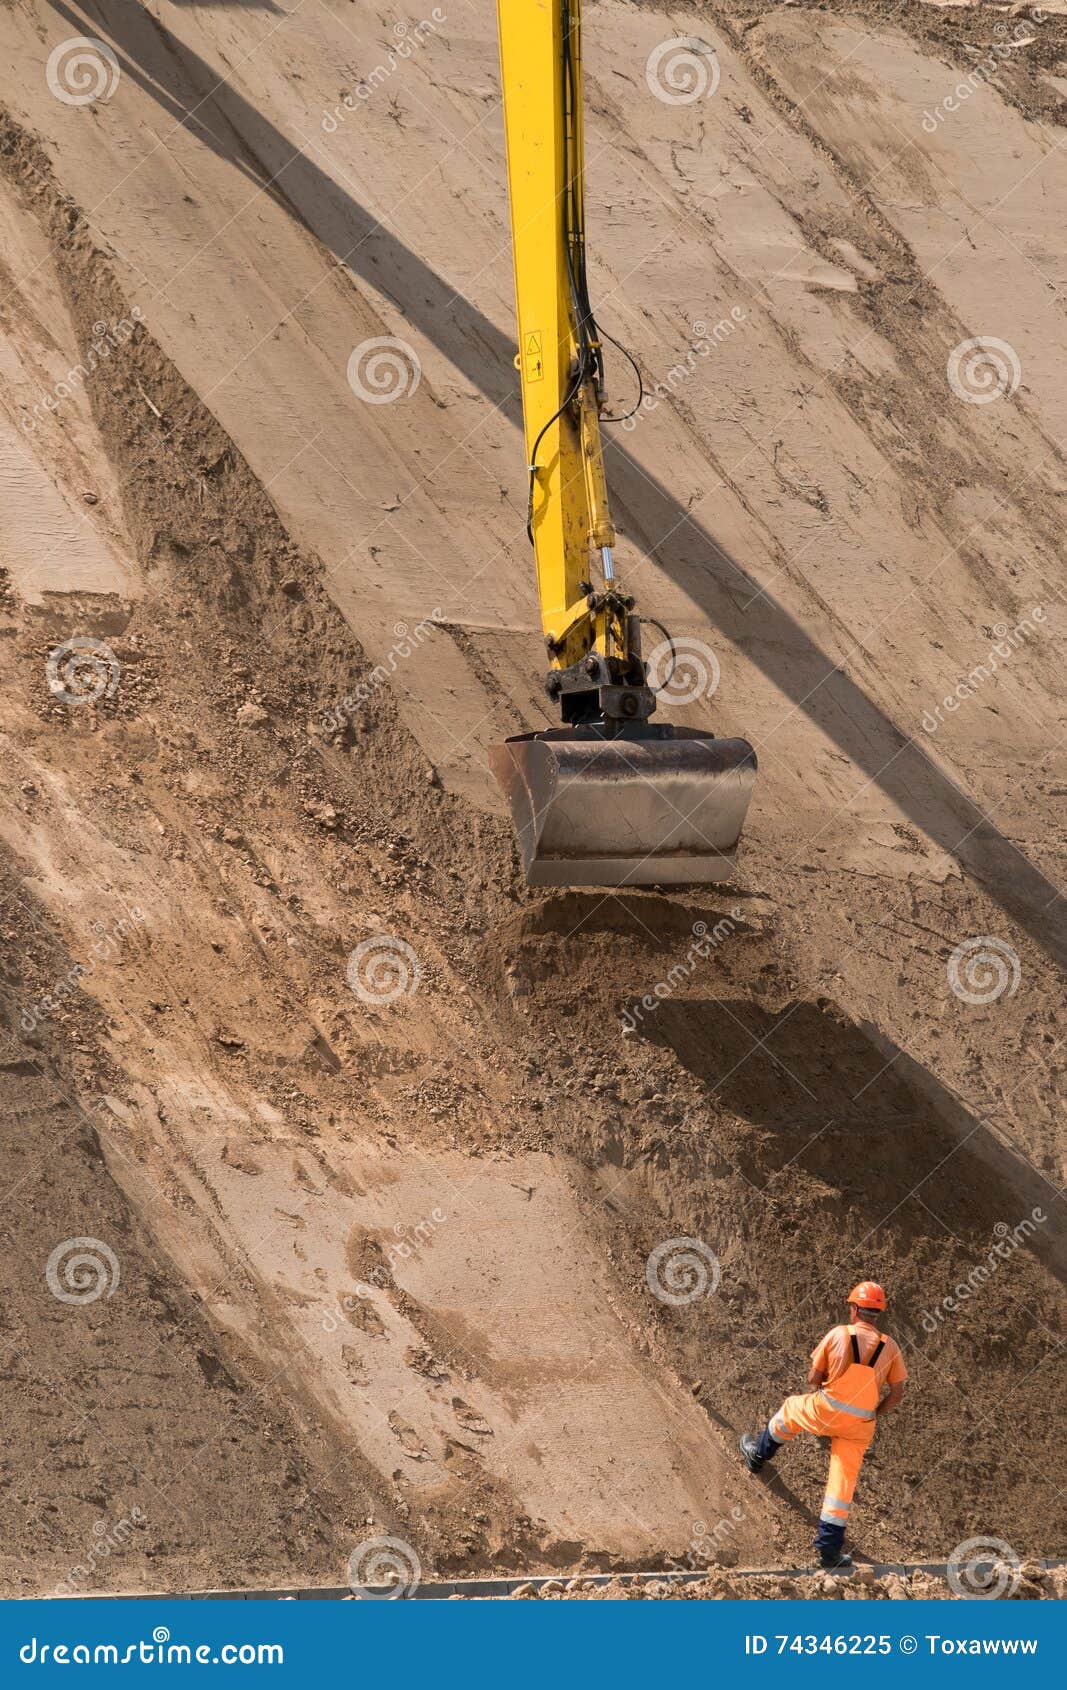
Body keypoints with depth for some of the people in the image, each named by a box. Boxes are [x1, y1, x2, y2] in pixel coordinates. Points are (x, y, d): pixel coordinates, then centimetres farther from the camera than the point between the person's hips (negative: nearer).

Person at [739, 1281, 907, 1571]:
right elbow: (897, 1393, 0)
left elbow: (813, 1378, -3)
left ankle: (759, 1454, 52)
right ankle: (830, 1549, 11)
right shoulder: (890, 1347, -5)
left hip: (826, 1411, -2)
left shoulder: (837, 1335, -11)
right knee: (843, 1482, 10)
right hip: (861, 1424, 2)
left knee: (790, 1408, 31)